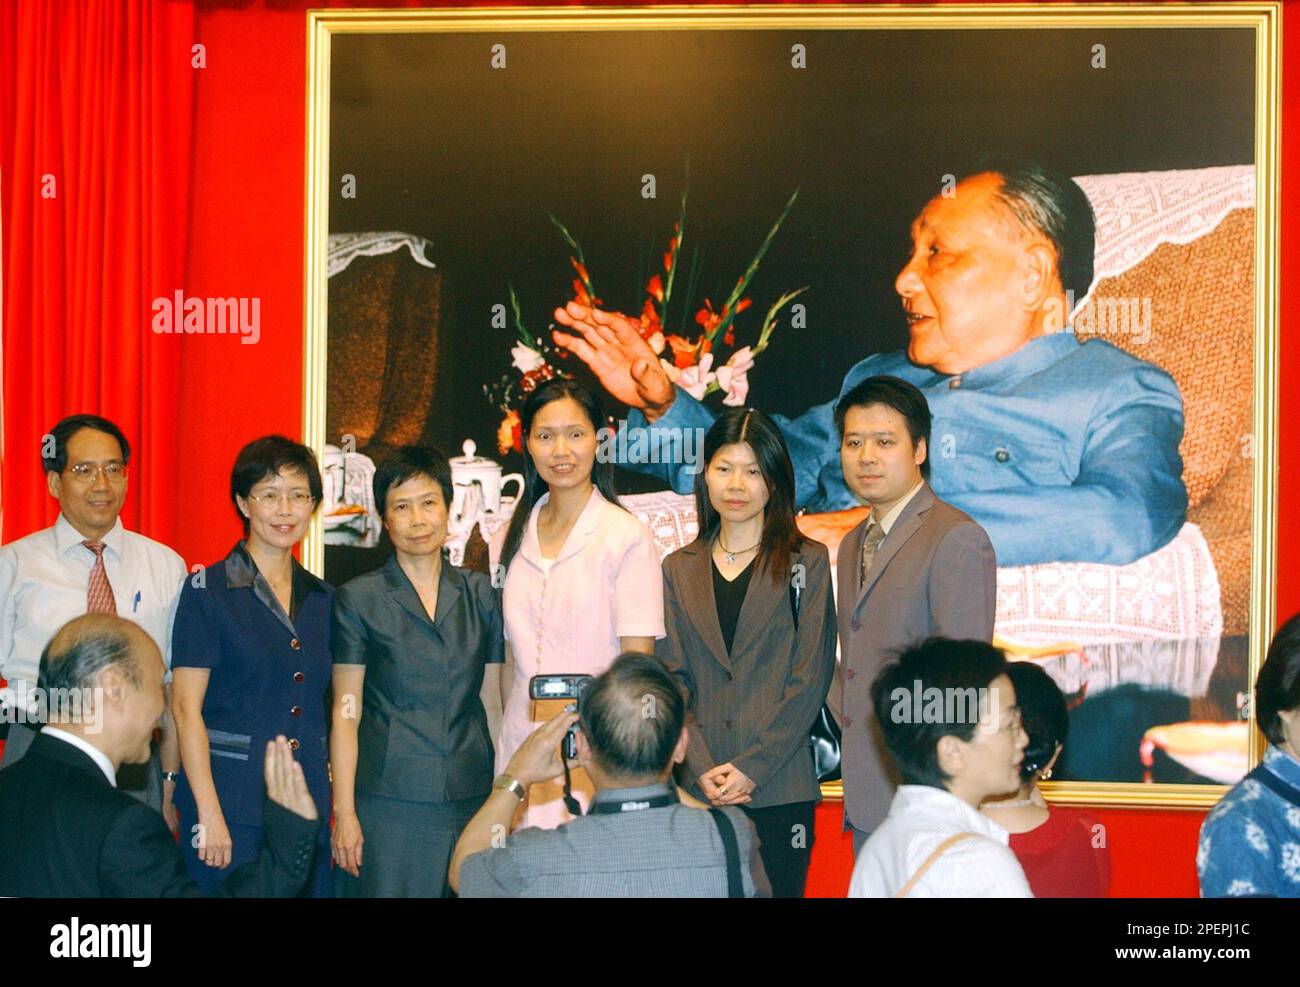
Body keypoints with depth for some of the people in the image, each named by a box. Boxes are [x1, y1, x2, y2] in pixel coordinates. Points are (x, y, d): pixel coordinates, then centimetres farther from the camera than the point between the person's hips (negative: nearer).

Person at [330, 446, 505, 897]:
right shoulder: (358, 599, 2)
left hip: (470, 803, 2)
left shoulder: (479, 594, 10)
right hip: (387, 804, -2)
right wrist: (345, 814, -6)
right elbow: (346, 712, 0)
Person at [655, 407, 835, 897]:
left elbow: (810, 678, -3)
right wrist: (702, 768, -7)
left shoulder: (807, 562, 3)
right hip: (697, 788, 2)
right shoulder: (679, 569, 12)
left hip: (778, 788, -2)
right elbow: (670, 677, 6)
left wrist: (752, 767, -10)